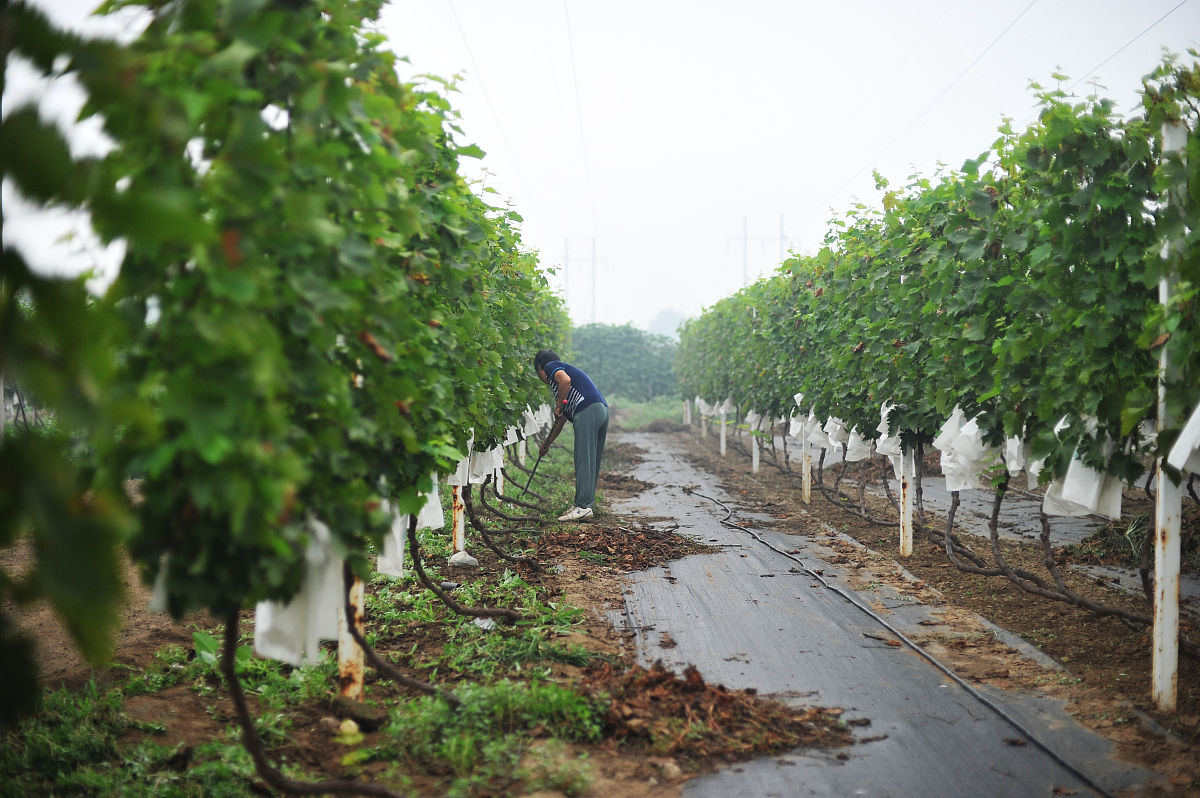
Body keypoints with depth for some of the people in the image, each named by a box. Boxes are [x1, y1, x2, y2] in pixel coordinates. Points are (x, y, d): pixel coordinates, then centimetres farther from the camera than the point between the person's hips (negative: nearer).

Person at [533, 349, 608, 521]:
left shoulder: (551, 366, 12)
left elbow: (565, 380, -15)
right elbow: (560, 420, 39)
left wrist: (558, 407, -3)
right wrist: (547, 443, 44)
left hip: (588, 409, -9)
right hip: (603, 409, 9)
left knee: (583, 460, -10)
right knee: (592, 462, 11)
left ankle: (583, 507, -12)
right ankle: (586, 503, 15)